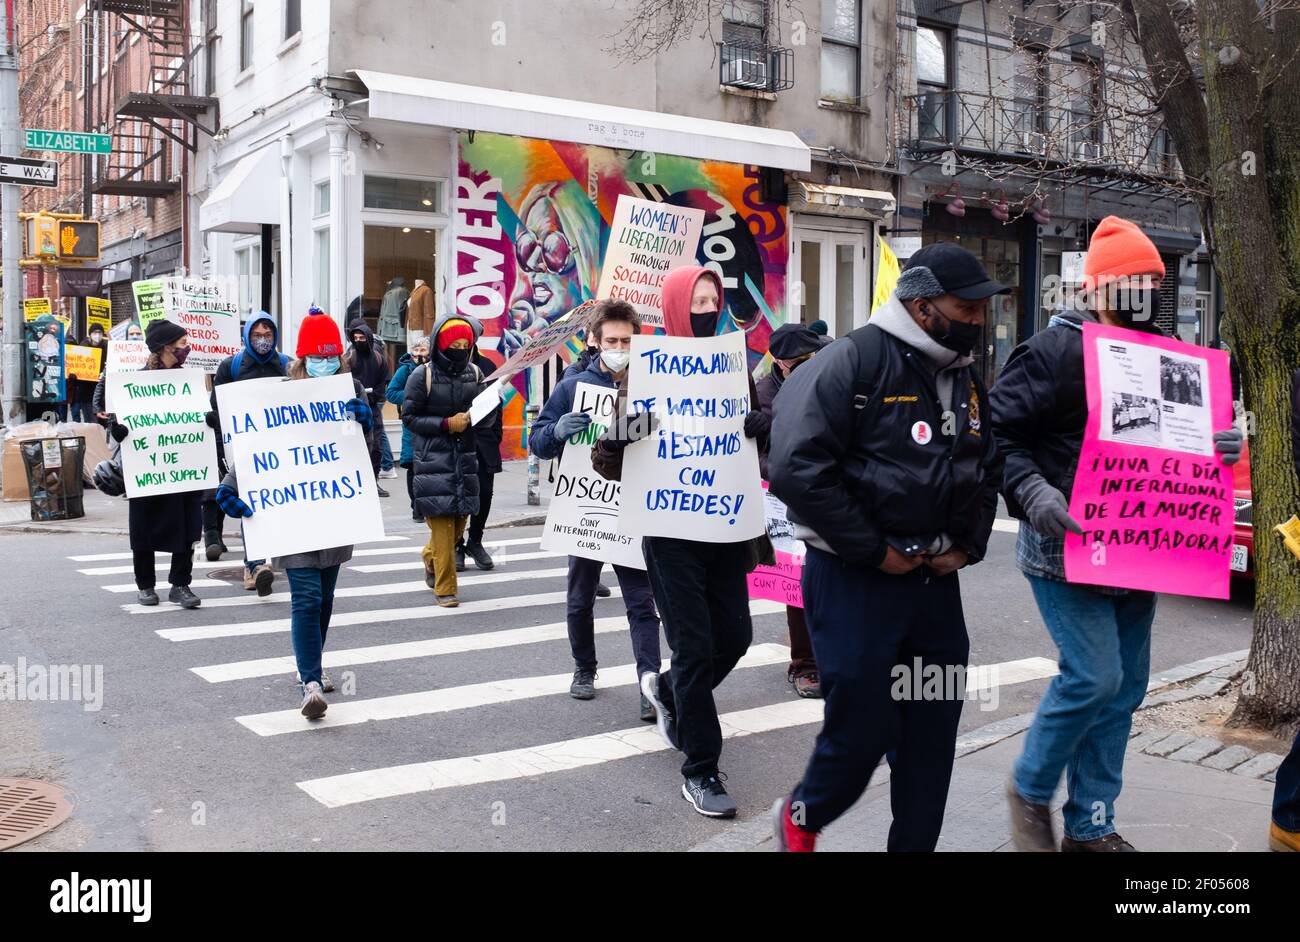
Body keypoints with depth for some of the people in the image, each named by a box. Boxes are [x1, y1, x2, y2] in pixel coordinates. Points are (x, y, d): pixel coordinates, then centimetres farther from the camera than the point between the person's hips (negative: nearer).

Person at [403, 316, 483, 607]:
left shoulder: (474, 373, 7)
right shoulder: (423, 375, -6)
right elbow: (408, 416, -5)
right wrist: (446, 424, -15)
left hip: (464, 455, 5)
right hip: (433, 458, -4)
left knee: (460, 520, 10)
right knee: (442, 523, -6)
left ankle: (431, 557, 41)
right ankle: (445, 588, 4)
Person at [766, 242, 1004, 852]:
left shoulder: (966, 378, 12)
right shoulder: (853, 362, -14)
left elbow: (987, 470, 24)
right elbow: (796, 469, -22)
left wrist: (969, 546, 7)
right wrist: (874, 551, -17)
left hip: (936, 580, 7)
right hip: (854, 579, -7)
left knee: (933, 734, 10)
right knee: (861, 731, 0)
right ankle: (800, 818, 30)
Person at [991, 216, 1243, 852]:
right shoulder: (1056, 349, -10)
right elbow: (996, 431, -12)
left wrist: (1217, 447, 1)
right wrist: (1031, 491, -27)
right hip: (1066, 545, -8)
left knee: (1124, 687, 10)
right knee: (1093, 675, -14)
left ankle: (1090, 827, 23)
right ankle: (1029, 789, 13)